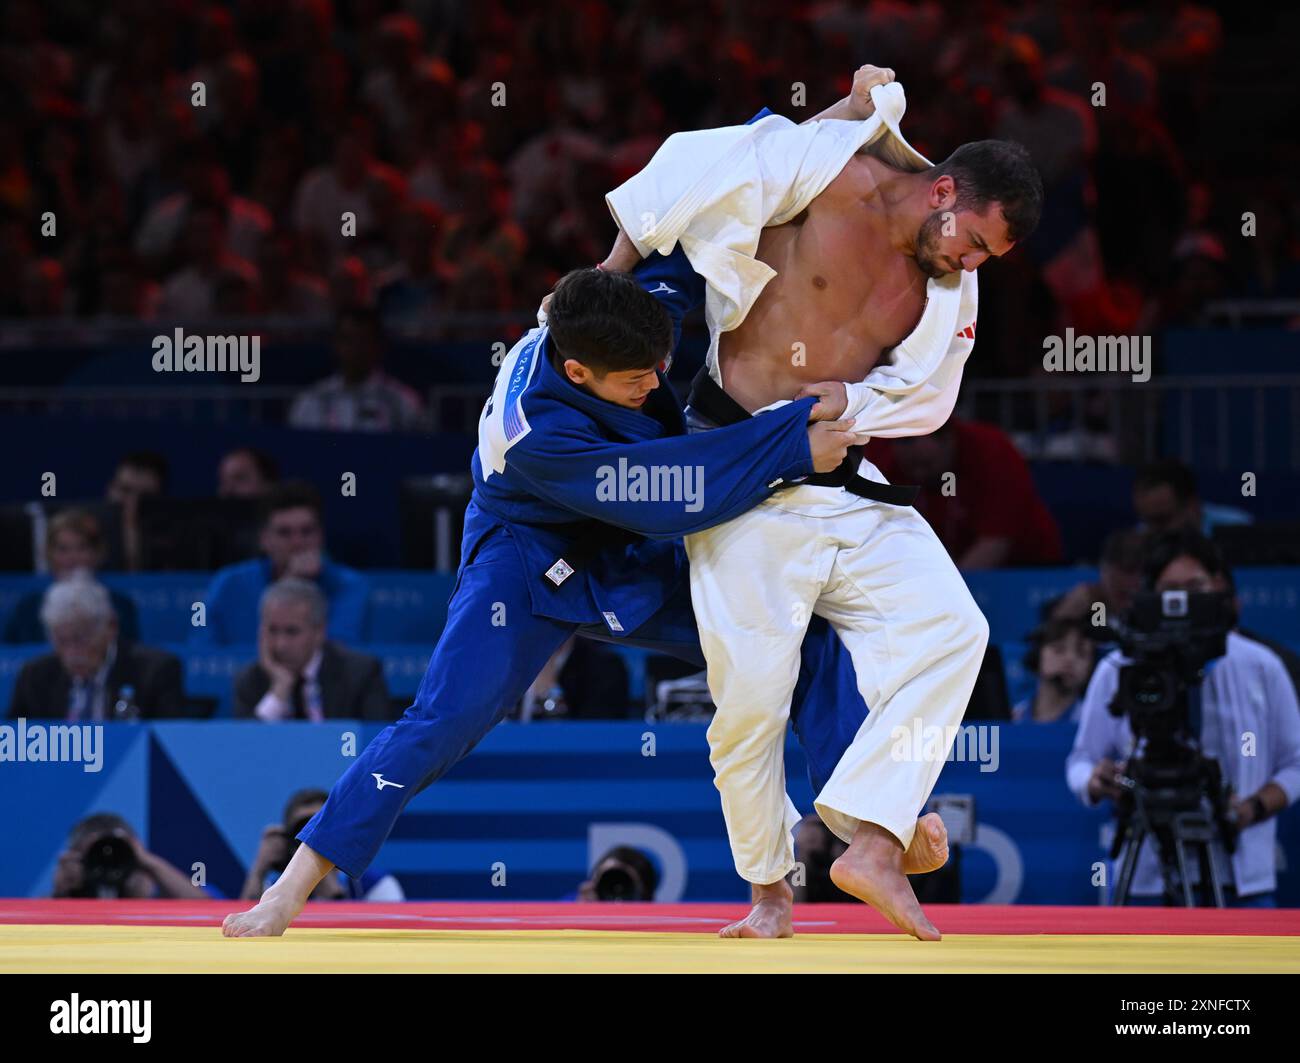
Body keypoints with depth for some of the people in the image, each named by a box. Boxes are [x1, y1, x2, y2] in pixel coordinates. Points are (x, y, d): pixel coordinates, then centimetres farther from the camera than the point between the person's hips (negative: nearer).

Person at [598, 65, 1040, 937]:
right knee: (751, 693, -5)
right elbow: (699, 167, -14)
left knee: (949, 628, -13)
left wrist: (848, 399, -12)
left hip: (845, 486, 6)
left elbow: (923, 396, 8)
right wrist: (612, 273, -12)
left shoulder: (950, 290, 4)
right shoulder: (838, 176, -14)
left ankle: (872, 846, -17)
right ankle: (771, 889, 16)